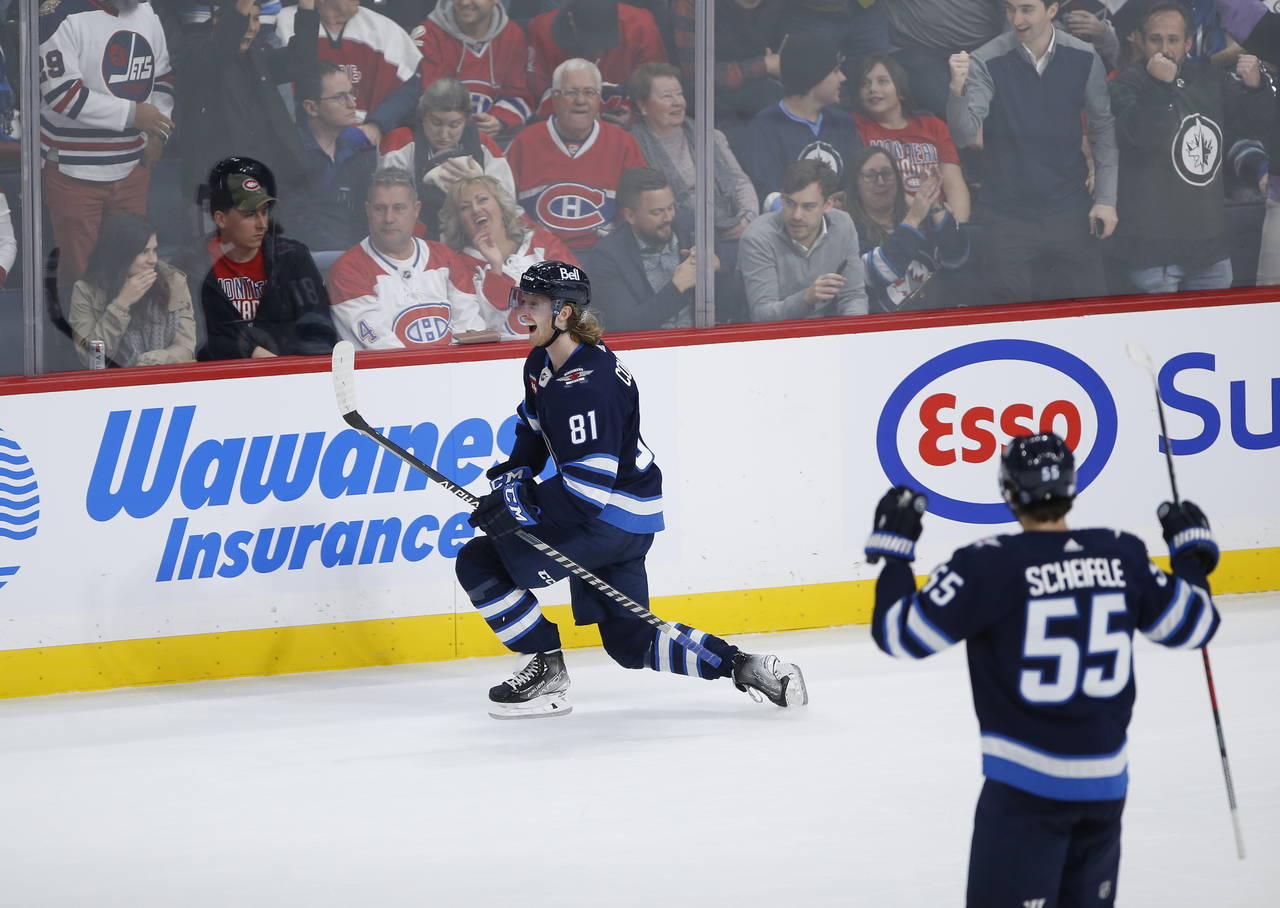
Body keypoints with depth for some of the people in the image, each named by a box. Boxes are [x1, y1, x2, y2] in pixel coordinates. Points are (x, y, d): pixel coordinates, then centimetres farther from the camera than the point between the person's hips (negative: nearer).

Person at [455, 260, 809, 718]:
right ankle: (742, 665, 14)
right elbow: (533, 423, 24)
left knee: (480, 563, -13)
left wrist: (523, 506, -28)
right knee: (629, 642, 17)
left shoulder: (588, 384, -26)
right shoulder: (543, 363, 4)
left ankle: (545, 671, -4)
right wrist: (514, 473, 7)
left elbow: (589, 485, -30)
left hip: (614, 519, -11)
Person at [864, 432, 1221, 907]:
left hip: (1026, 782, -5)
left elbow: (899, 633, -10)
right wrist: (1193, 551, 28)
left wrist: (893, 548, 3)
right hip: (1105, 782, 5)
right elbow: (1192, 626, 11)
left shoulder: (989, 565, -14)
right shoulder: (1123, 555, -2)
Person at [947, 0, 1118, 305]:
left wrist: (1105, 199, 1)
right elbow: (964, 137, -17)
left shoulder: (1083, 59, -2)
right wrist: (958, 89, -36)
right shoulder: (986, 63, -10)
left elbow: (1103, 129, 6)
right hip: (1008, 217, -2)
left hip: (1071, 211, 2)